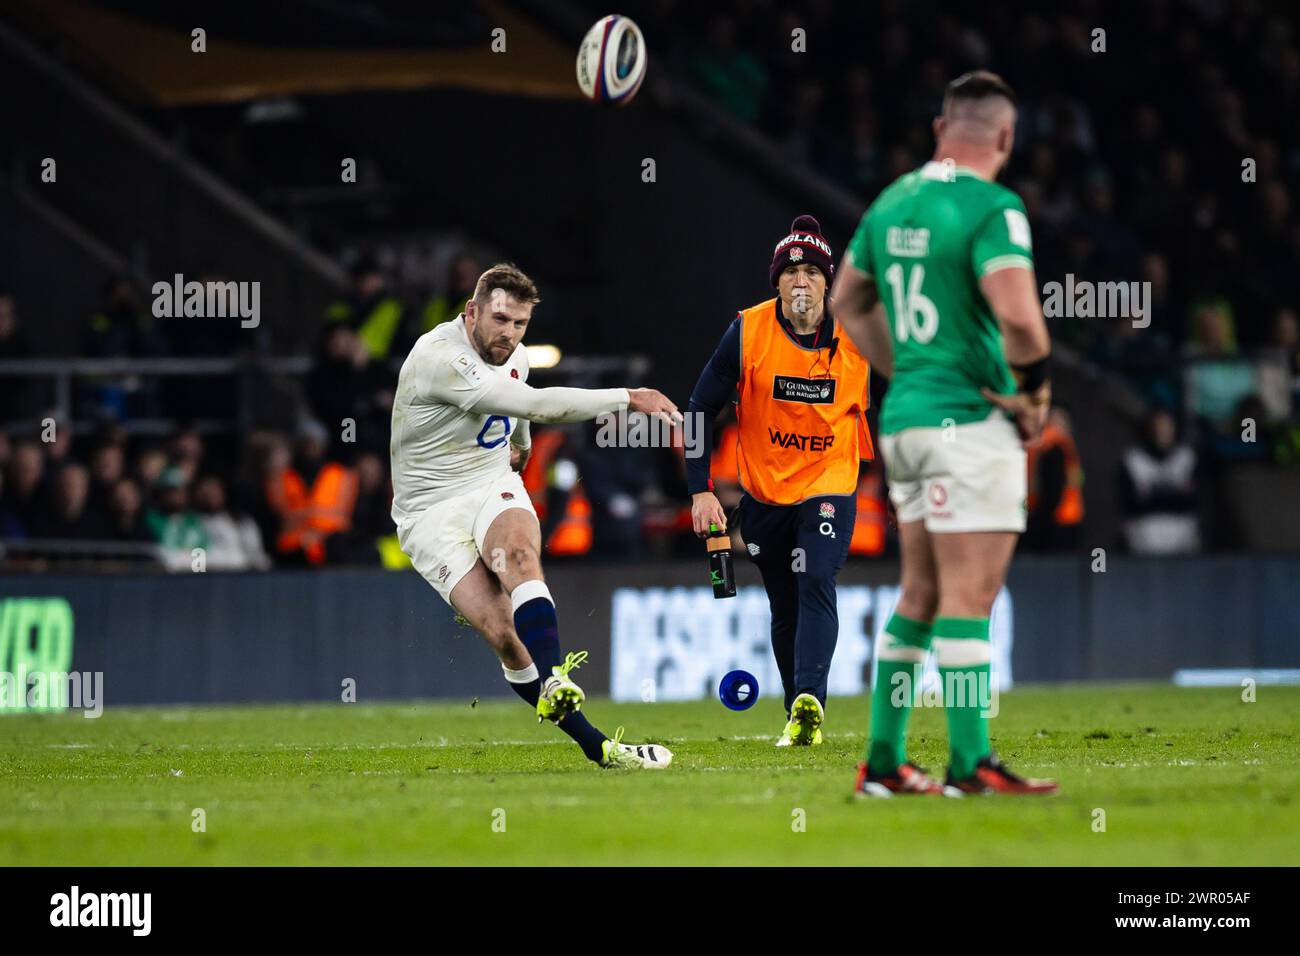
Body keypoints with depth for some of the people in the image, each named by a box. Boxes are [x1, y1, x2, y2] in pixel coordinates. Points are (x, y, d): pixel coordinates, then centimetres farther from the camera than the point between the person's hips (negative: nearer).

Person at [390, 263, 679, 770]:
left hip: (494, 489, 5)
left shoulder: (514, 356, 6)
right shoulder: (438, 358, -22)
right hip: (432, 513, -5)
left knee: (520, 554, -33)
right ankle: (594, 746, -25)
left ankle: (554, 683, -52)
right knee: (503, 633, -22)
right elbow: (534, 405, -30)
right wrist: (629, 399, -30)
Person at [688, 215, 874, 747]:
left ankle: (809, 701, -35)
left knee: (816, 586, -22)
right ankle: (800, 721, 22)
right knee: (784, 610, 9)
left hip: (829, 488, -1)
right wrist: (701, 490, -12)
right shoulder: (747, 332, -11)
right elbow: (702, 408, -6)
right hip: (764, 492, 1)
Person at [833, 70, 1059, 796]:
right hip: (970, 422, -8)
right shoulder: (992, 208, -14)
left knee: (920, 596, 14)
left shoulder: (893, 202, 11)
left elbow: (848, 303, 24)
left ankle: (884, 762, 15)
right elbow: (1017, 314, -26)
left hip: (904, 417, 8)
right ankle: (972, 764, -4)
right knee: (968, 600, -5)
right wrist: (1035, 390, -10)